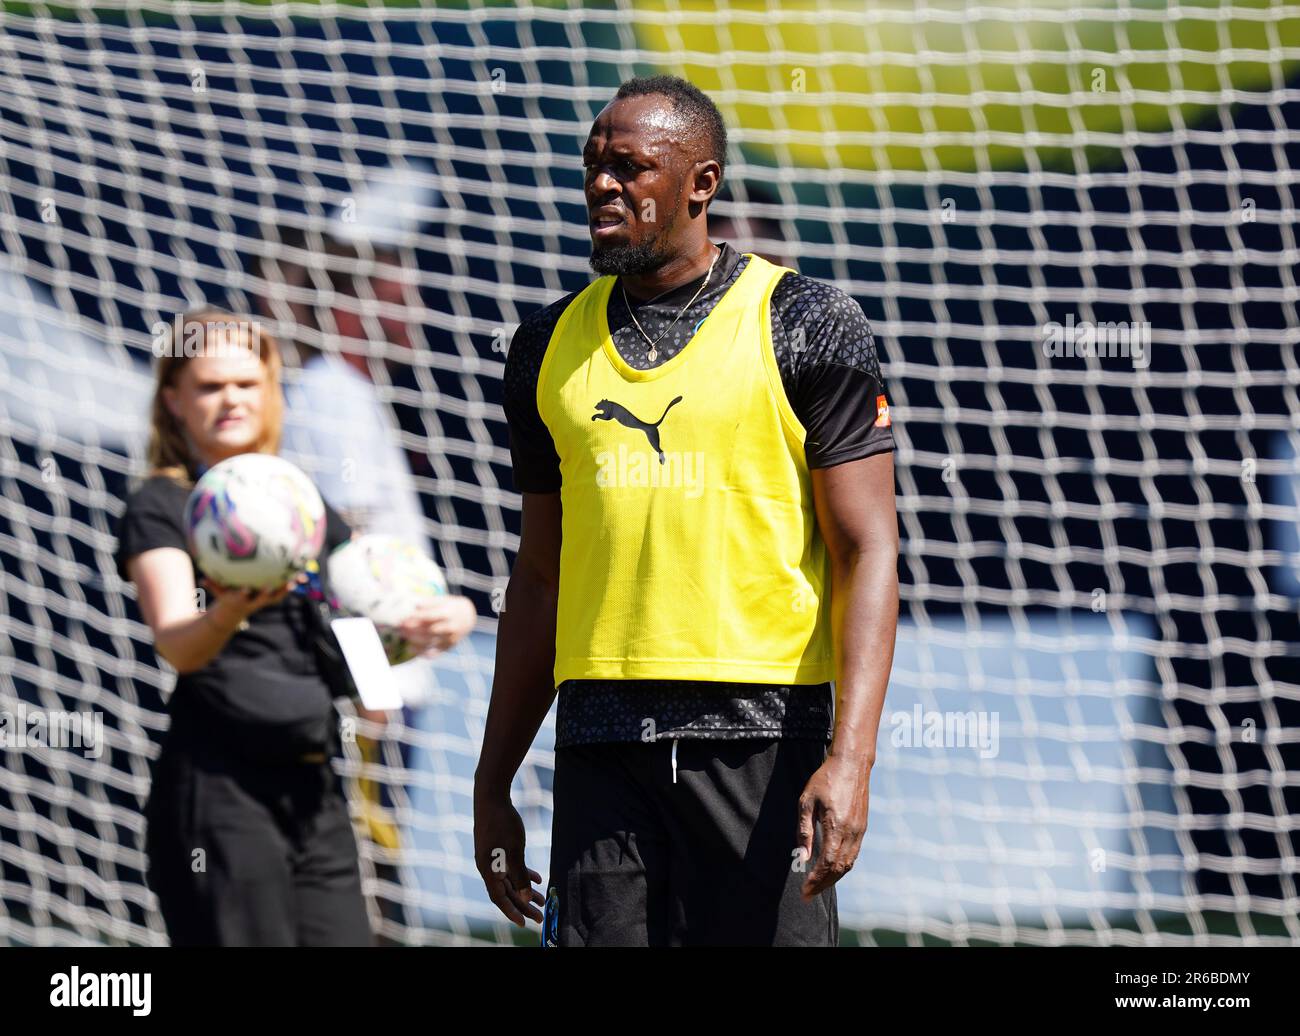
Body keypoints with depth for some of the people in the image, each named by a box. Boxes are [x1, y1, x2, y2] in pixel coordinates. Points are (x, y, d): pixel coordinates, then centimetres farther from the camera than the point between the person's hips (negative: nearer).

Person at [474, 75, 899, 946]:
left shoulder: (803, 324, 0)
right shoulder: (553, 346, 14)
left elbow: (868, 553, -5)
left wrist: (850, 756, -17)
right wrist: (492, 784, 17)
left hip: (761, 737, -4)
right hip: (602, 736, 4)